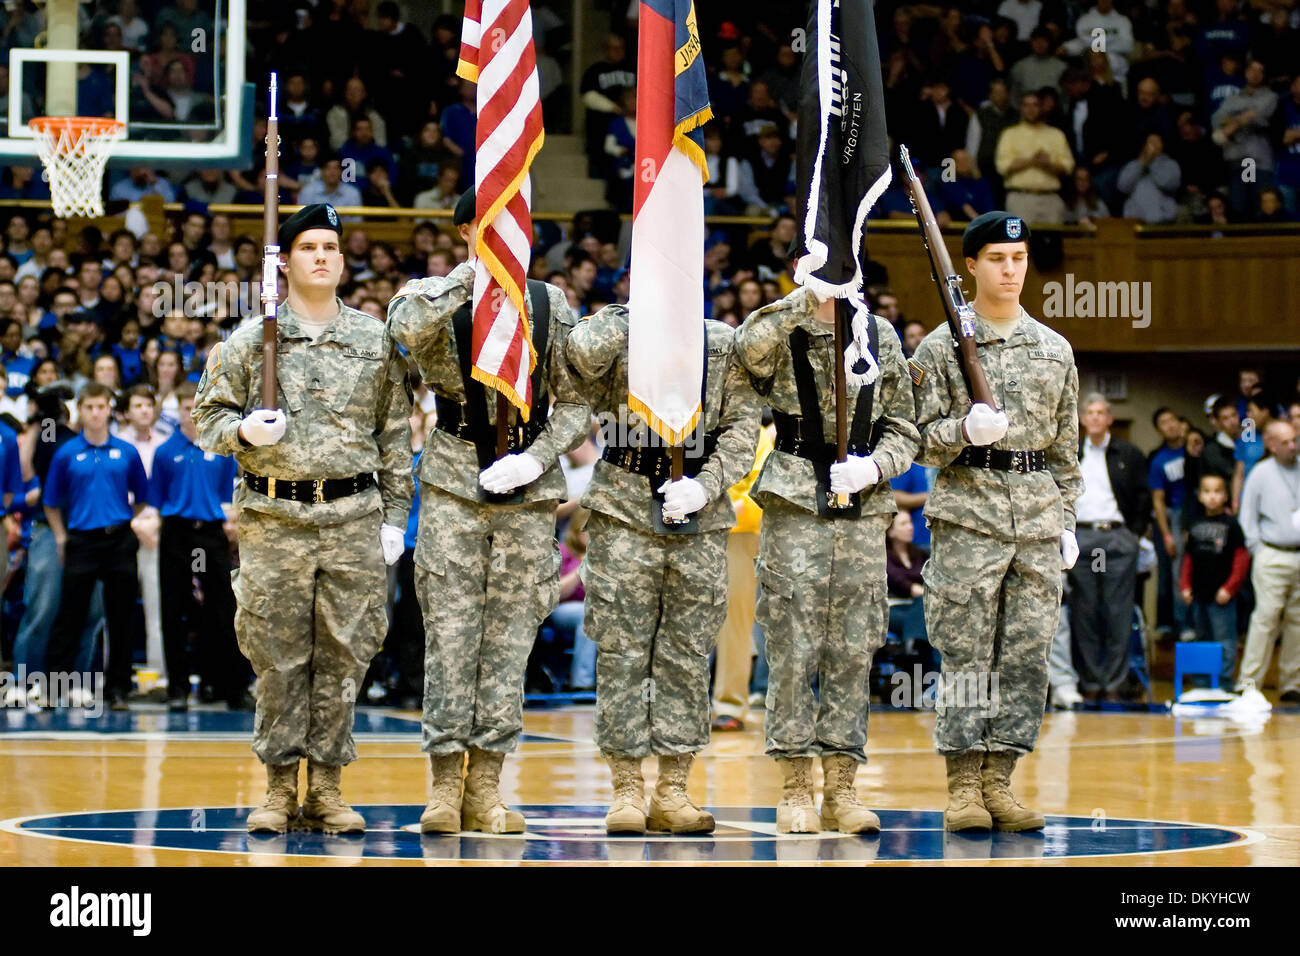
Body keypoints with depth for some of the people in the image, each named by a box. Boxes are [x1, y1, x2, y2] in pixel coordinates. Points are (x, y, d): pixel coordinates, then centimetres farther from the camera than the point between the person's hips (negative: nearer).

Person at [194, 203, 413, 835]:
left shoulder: (375, 341, 10)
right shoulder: (249, 341, 5)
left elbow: (396, 434, 11)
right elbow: (207, 416, 7)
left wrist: (395, 517, 6)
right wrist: (244, 431, -15)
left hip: (354, 517, 1)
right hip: (274, 517, -1)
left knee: (343, 653, 1)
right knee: (277, 656, 1)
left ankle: (326, 787, 10)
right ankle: (280, 787, 10)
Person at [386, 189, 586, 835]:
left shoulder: (551, 305, 8)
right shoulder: (435, 297, 3)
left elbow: (578, 401, 7)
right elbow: (408, 326, -23)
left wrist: (537, 459, -8)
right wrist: (474, 273, -15)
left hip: (530, 491, 2)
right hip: (454, 483, -2)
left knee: (510, 637, 2)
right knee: (450, 635, -4)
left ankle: (486, 788, 7)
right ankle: (445, 786, 2)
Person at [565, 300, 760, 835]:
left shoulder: (725, 345, 8)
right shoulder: (618, 335, 2)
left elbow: (742, 428, 3)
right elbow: (585, 355, -22)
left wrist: (706, 485, -11)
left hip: (701, 520, 2)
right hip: (625, 512, -2)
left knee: (688, 654, 3)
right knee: (622, 650, -3)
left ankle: (672, 791, 9)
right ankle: (627, 790, 3)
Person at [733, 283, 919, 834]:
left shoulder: (881, 338, 10)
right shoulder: (783, 333, 1)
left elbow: (903, 430, 12)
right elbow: (749, 347, -24)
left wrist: (873, 466, -7)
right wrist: (808, 297, -29)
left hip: (864, 508, 3)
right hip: (794, 505, -3)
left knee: (853, 651, 2)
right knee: (793, 648, -4)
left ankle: (842, 789, 8)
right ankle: (795, 792, 2)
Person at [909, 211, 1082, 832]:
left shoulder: (1055, 349, 13)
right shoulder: (940, 347, 1)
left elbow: (1064, 446, 17)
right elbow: (924, 442, 0)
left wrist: (1067, 520, 12)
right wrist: (966, 430, -19)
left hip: (1038, 517, 4)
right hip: (967, 513, -4)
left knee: (1028, 652, 2)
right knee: (964, 651, -5)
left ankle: (998, 781, 8)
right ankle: (963, 787, -1)